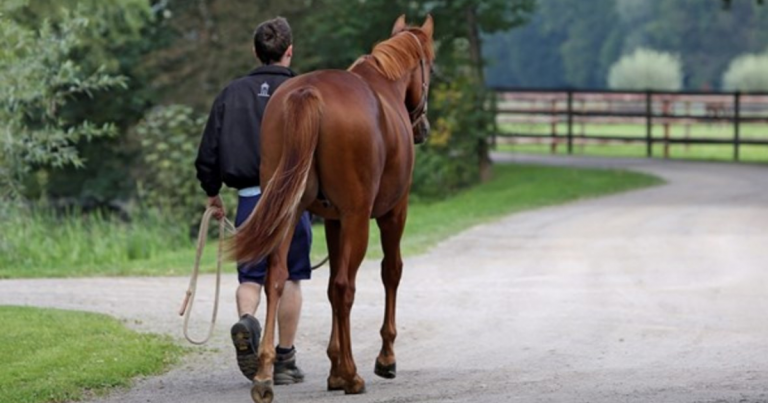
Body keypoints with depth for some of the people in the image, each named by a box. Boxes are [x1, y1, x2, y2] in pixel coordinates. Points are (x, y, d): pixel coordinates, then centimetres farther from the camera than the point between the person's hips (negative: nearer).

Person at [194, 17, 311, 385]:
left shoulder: (232, 93, 7)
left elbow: (207, 153, 6)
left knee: (251, 275, 9)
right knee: (290, 276, 8)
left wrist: (212, 194, 19)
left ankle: (246, 321, -23)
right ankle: (284, 360, 12)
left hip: (249, 198, 2)